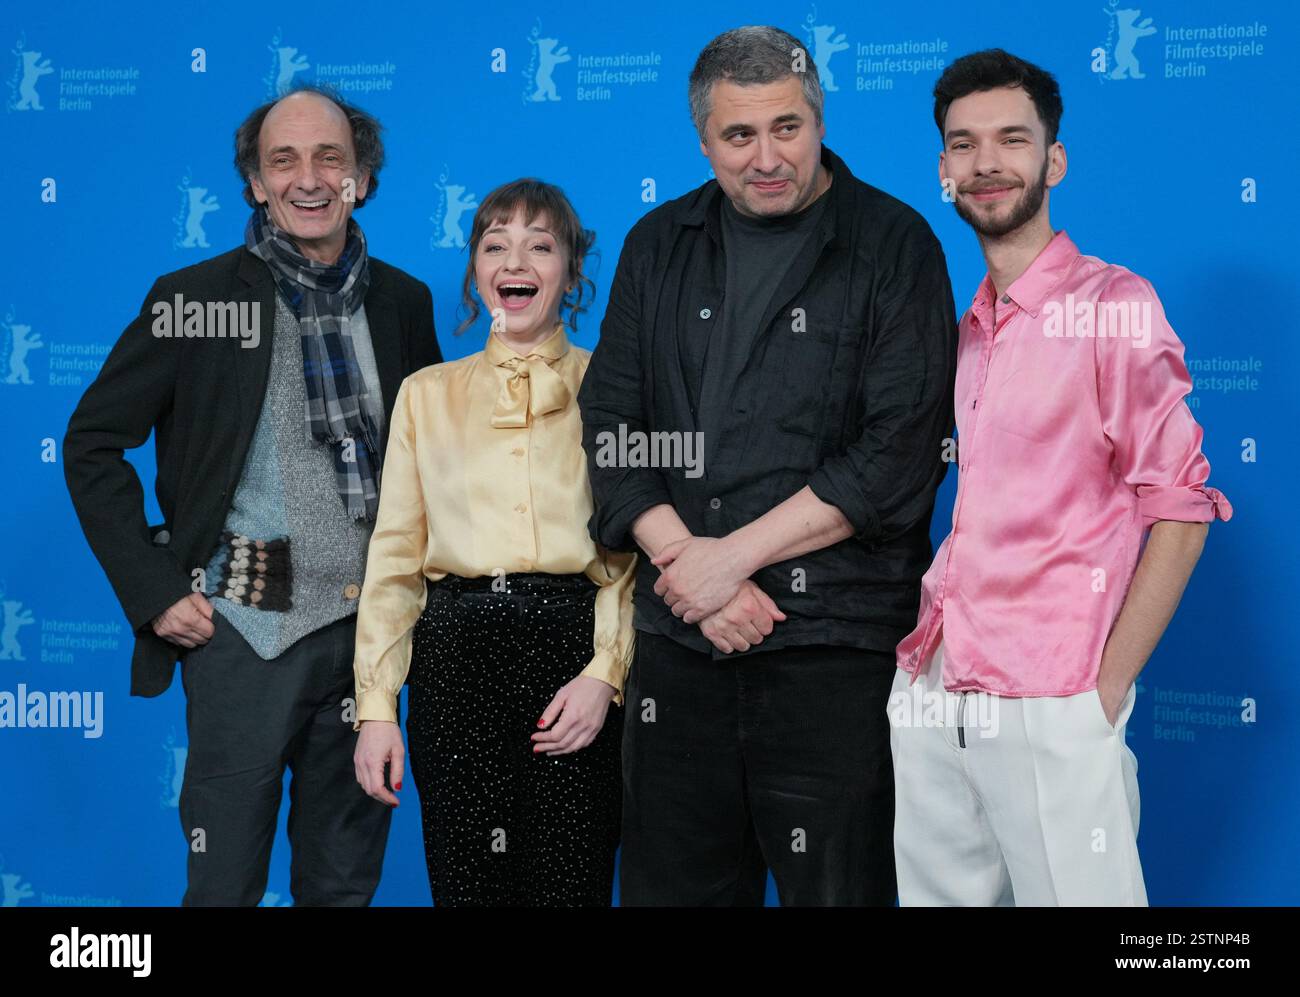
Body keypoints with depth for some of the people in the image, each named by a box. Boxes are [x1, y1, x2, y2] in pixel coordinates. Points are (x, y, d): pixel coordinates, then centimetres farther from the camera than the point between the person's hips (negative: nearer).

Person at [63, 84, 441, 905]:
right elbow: (92, 444, -2)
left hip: (369, 625, 3)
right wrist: (154, 591, -8)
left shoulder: (403, 301, 5)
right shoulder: (193, 299, -5)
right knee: (226, 879, 5)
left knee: (347, 878, 15)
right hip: (246, 626, -3)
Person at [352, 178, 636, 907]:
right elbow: (395, 553, 11)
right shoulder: (427, 394, 14)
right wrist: (376, 706, 4)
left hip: (573, 653, -2)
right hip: (456, 657, 2)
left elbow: (639, 551, 3)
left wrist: (604, 674, -11)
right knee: (465, 881, 5)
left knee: (571, 882, -1)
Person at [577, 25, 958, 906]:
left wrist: (734, 555, -12)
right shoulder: (659, 246, 11)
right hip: (680, 639, 4)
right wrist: (686, 560, -8)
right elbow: (609, 426, 7)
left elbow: (902, 451, -11)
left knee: (837, 888, 4)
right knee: (669, 886, 13)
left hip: (836, 644, -4)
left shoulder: (893, 244, -2)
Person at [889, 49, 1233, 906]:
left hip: (1051, 709, -6)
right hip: (928, 696, 6)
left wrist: (1106, 687, -11)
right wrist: (917, 645, 7)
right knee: (936, 892, 12)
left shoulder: (1113, 305, -6)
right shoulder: (959, 328, 12)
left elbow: (1180, 506, -8)